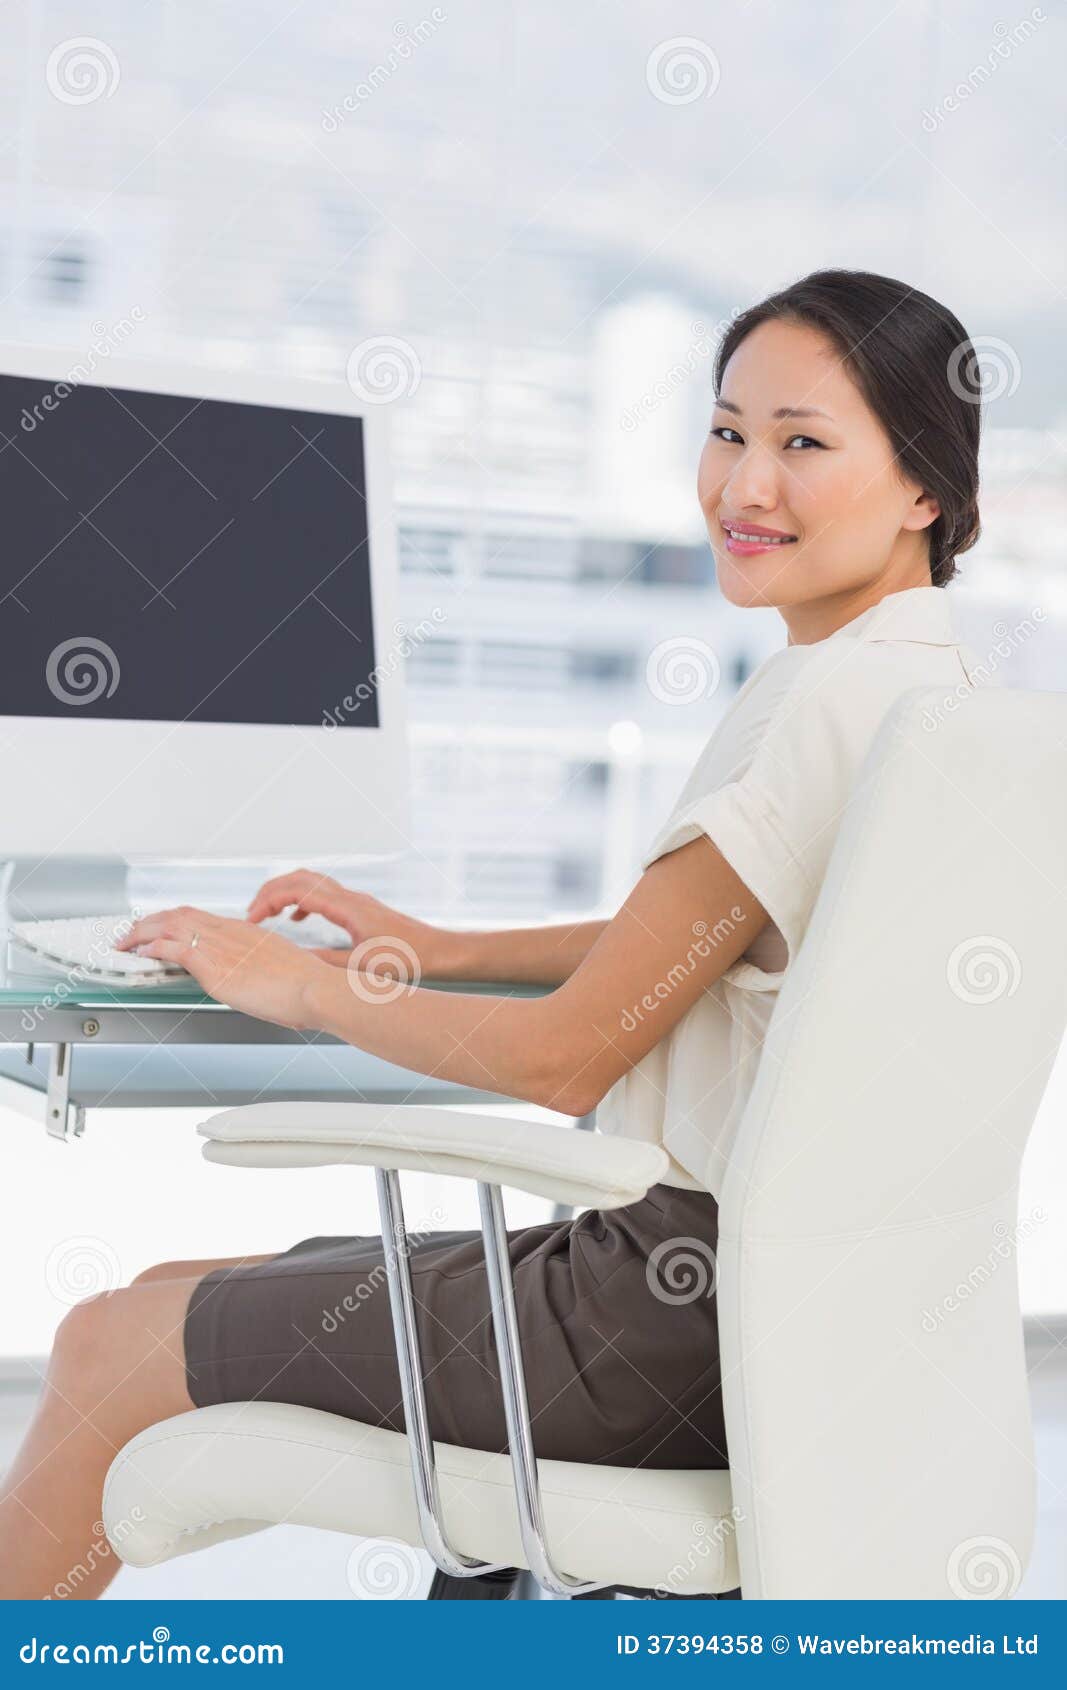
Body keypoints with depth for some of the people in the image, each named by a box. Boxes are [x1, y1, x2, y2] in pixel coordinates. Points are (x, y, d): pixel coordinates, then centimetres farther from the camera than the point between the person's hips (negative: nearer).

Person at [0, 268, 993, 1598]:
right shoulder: (924, 678, 11)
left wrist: (298, 987, -3)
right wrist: (441, 948, 14)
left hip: (690, 1324, -9)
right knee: (173, 1294, 18)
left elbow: (566, 1055, -17)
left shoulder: (837, 700, -20)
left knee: (113, 1348, 4)